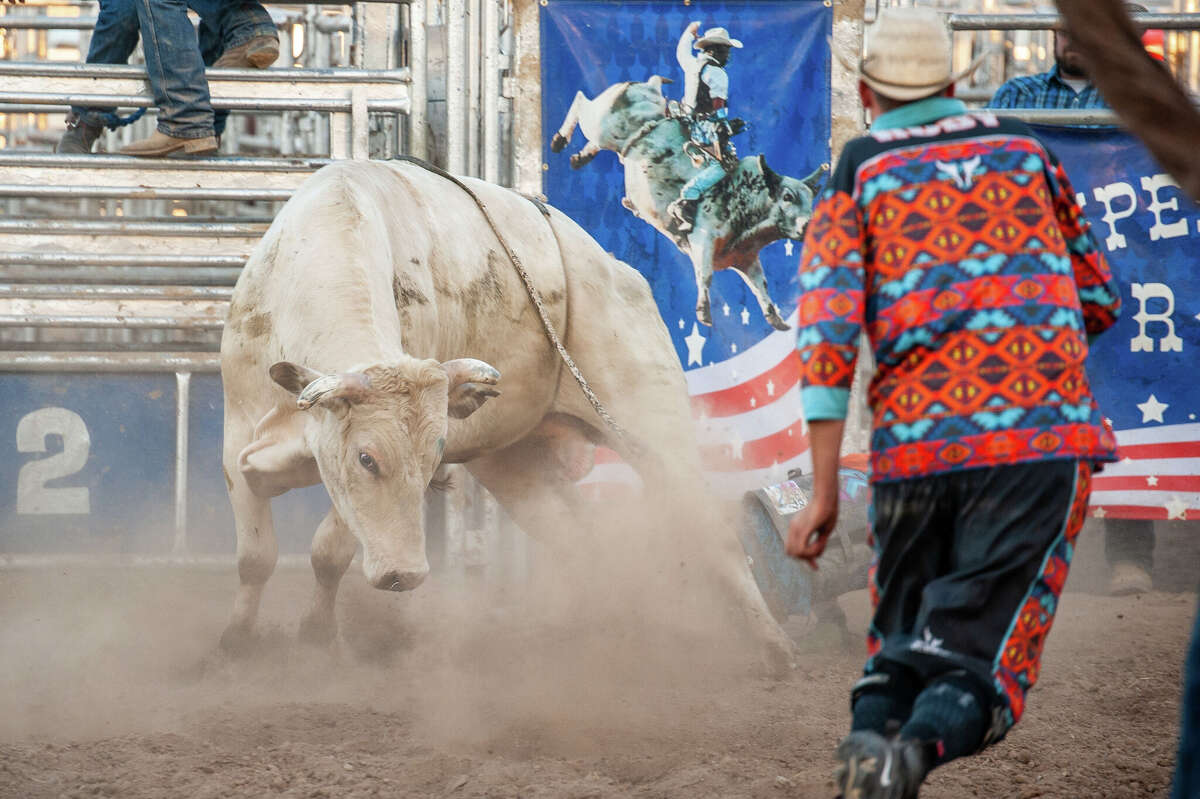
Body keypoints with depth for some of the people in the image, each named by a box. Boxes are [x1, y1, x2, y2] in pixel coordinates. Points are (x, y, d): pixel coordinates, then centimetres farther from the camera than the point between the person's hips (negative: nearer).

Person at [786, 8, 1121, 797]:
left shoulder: (858, 175, 10)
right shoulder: (1023, 147, 17)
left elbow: (828, 332, -2)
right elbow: (1100, 299, 23)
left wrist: (824, 493, -3)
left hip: (914, 444, 0)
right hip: (1045, 431, 0)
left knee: (903, 635, 19)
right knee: (983, 651, -5)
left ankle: (872, 729, -10)